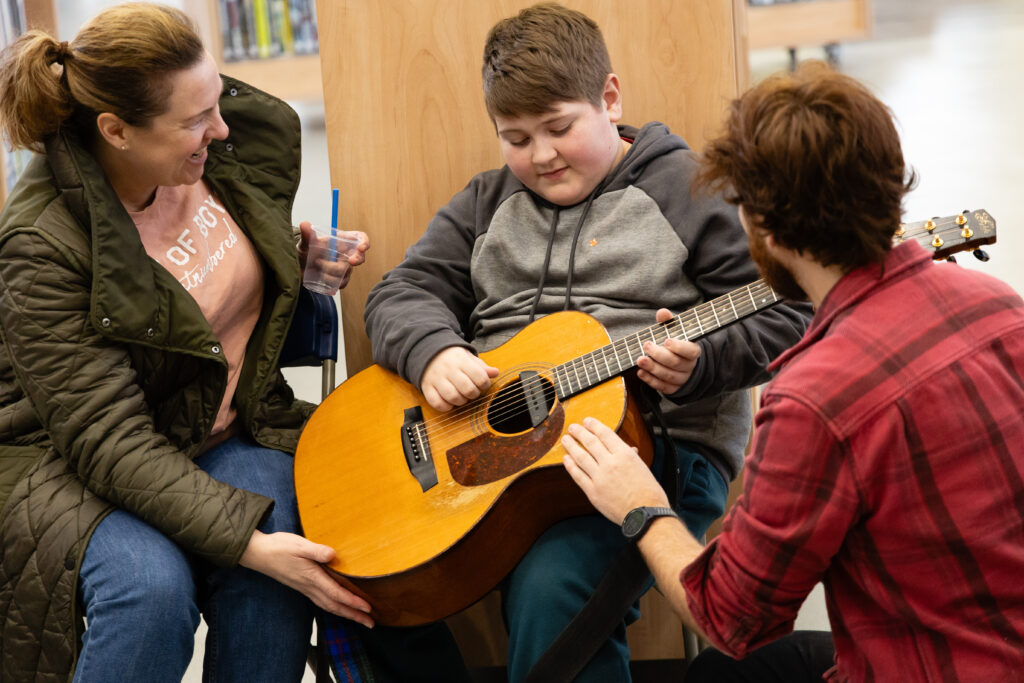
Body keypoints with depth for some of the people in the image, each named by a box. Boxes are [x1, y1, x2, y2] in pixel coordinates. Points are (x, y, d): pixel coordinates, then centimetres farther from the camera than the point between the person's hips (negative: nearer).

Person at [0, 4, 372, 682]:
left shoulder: (229, 149, -5)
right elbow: (106, 437, -27)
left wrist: (307, 263, -2)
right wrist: (246, 540, -35)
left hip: (230, 430, 4)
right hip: (76, 459, -4)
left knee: (270, 590, -26)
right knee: (151, 587, -33)